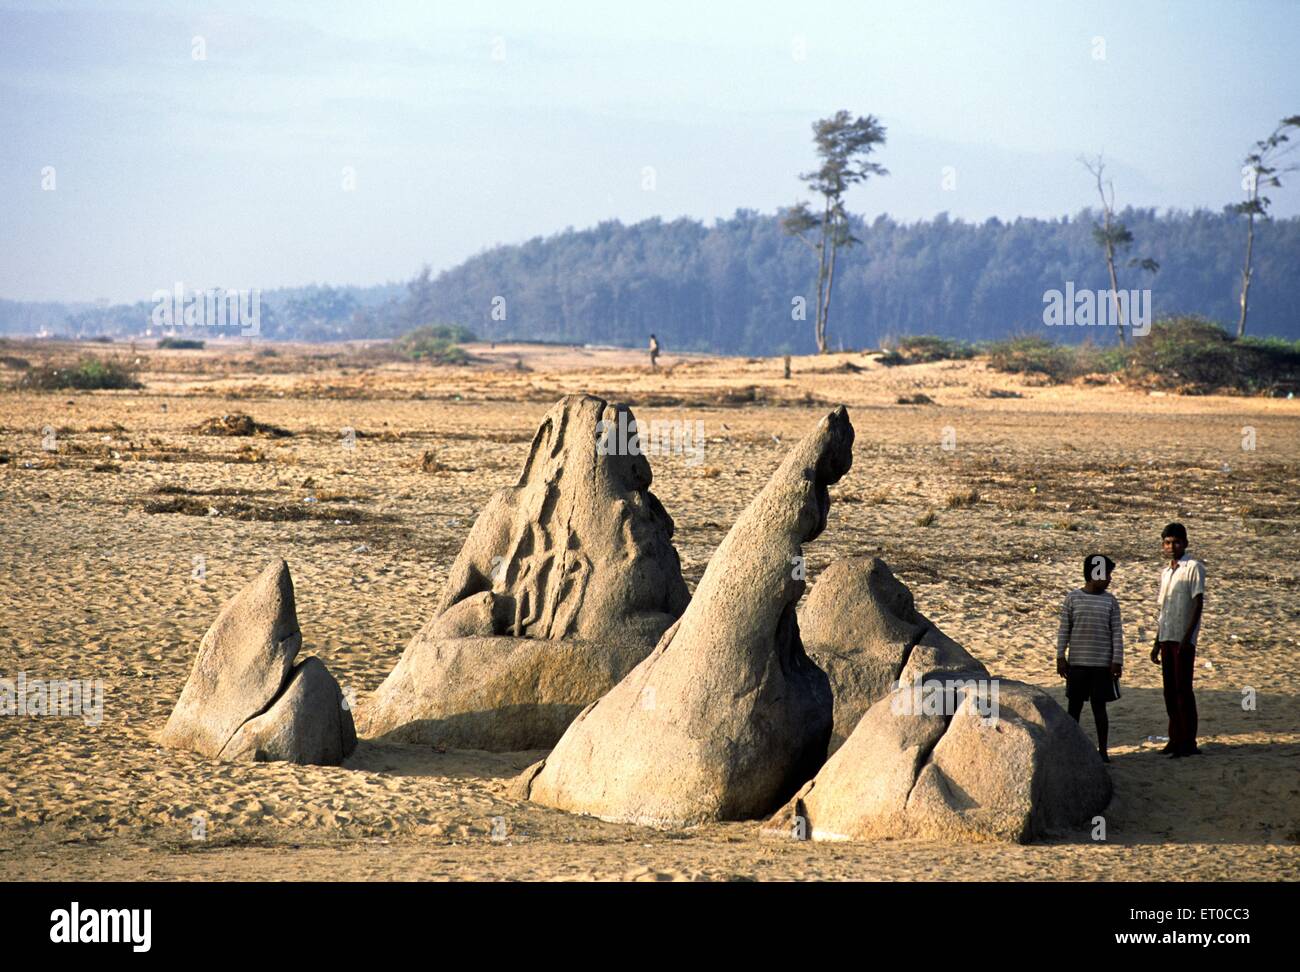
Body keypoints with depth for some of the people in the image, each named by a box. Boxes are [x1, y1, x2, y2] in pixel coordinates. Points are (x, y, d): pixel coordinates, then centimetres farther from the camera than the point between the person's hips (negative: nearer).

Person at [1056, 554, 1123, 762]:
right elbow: (1064, 629, 3)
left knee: (1099, 706, 2)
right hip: (1077, 663, 0)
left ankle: (1102, 750, 9)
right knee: (1074, 706, 6)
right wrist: (1060, 657, -1)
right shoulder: (1073, 598, 1)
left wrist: (1117, 661, -3)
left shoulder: (1110, 601, 4)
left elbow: (1117, 633, 3)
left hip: (1102, 664, 0)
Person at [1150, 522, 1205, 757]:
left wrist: (1187, 636, -18)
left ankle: (1188, 742, -7)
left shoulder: (1193, 568, -5)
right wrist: (1157, 643, 20)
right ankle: (1175, 739, 14)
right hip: (1167, 638, 7)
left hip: (1183, 639, -7)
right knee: (1170, 689, 8)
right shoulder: (1165, 573, 18)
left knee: (1183, 688, -9)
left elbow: (1198, 603, -11)